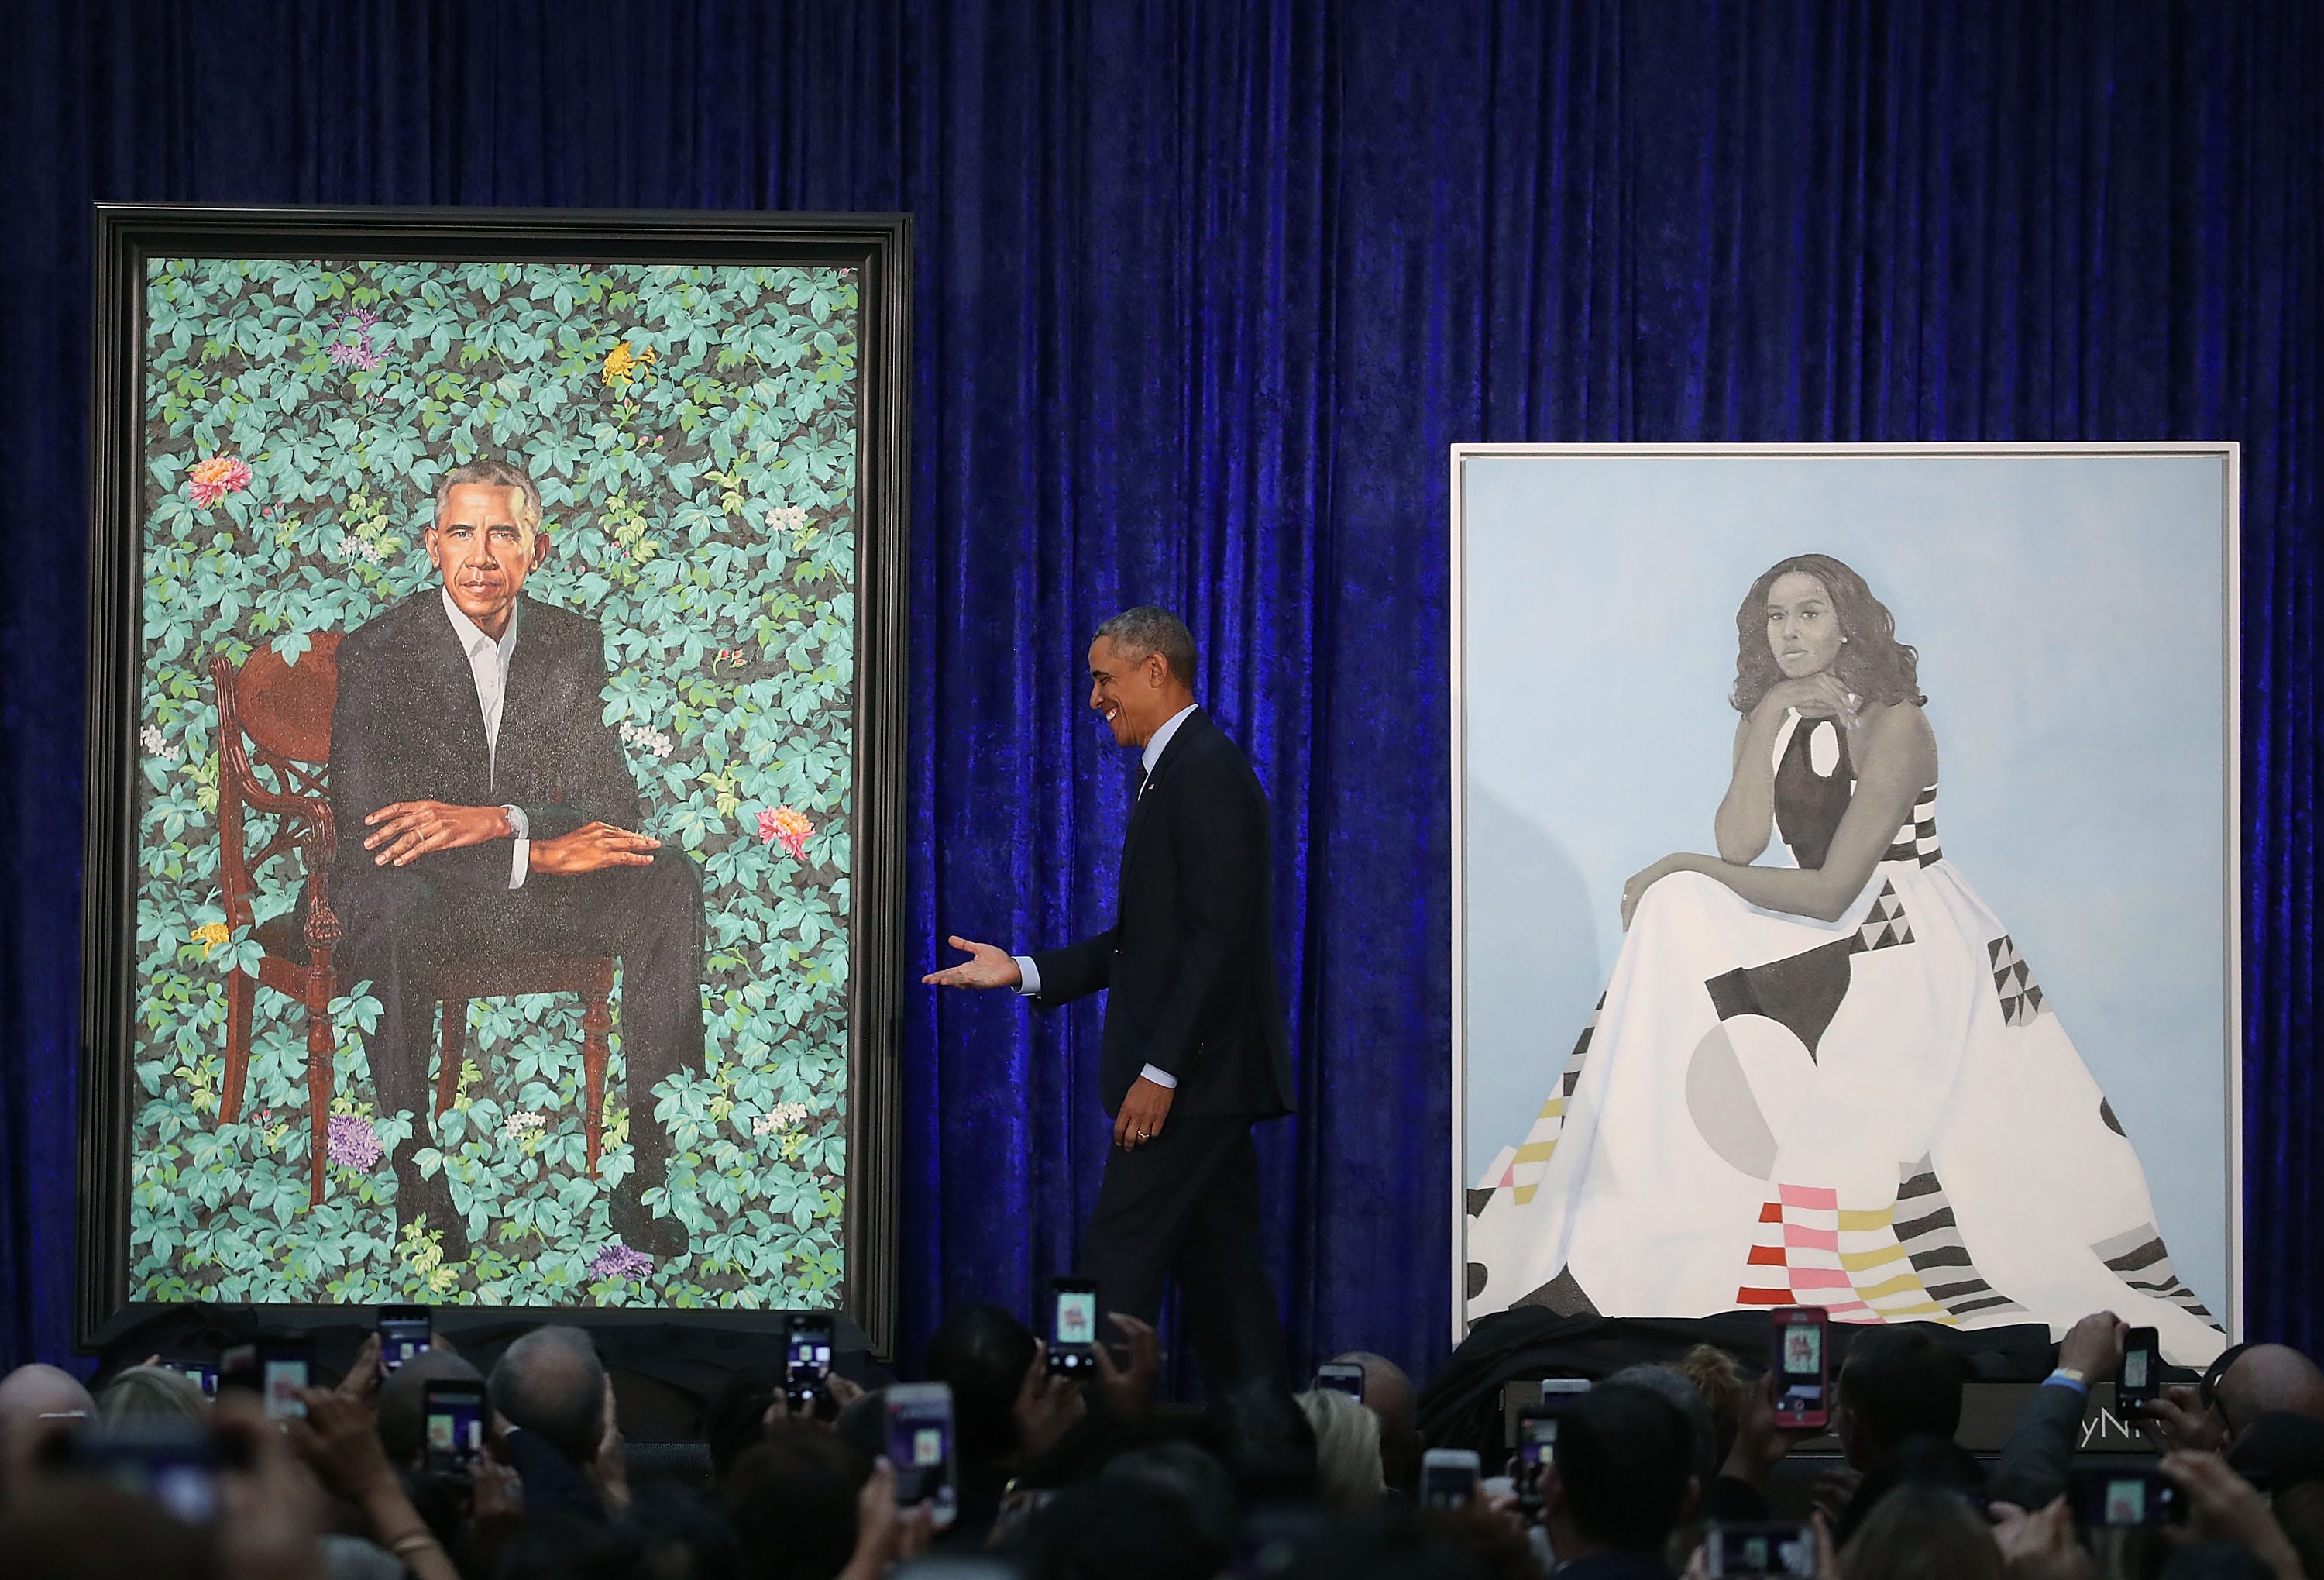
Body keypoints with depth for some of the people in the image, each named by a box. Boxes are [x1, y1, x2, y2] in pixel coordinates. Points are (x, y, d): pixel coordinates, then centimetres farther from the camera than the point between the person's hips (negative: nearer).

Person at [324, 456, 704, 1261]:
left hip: (531, 885, 4)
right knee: (392, 903, -39)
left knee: (671, 882, -21)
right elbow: (363, 828, -21)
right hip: (416, 891, -4)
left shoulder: (574, 644, 3)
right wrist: (536, 853, -29)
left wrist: (494, 821, -26)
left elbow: (613, 801, -5)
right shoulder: (375, 654, -11)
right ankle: (418, 1188, -34)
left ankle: (648, 1179, -24)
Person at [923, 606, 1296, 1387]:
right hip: (1205, 1082, 10)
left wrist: (1160, 1071, -23)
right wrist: (1023, 970, 14)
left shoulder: (1205, 773, -14)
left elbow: (1218, 938, -21)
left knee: (1119, 1266, -11)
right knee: (1218, 1271, 10)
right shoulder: (1174, 771, 18)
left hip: (1195, 1072, -10)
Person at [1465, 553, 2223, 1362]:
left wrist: (1680, 870, -13)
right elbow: (1739, 846, -7)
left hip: (1917, 949, -7)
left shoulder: (1892, 726, -14)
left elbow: (1831, 892, -19)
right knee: (1676, 912, -14)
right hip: (1826, 937, 7)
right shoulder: (1770, 721, 8)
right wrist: (1768, 724, -13)